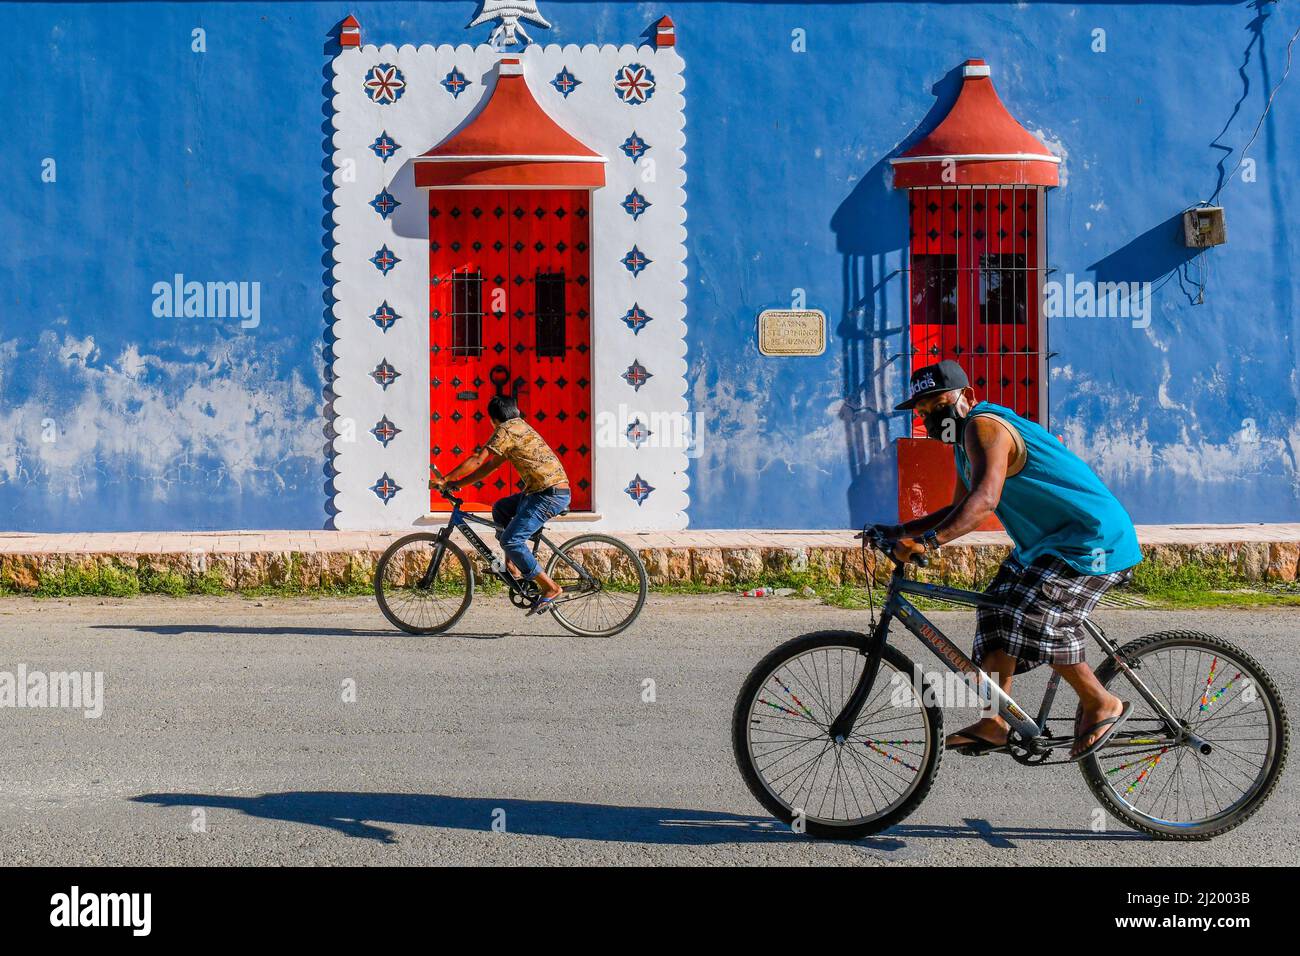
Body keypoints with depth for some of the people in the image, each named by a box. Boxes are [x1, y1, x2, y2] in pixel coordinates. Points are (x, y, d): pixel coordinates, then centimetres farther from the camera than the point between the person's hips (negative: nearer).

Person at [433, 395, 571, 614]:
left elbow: (477, 460, -12)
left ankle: (550, 588, -11)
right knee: (500, 509, 22)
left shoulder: (506, 430, -8)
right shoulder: (520, 428, 22)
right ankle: (513, 566, 16)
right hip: (541, 491, 10)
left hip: (550, 494, -10)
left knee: (511, 540, -13)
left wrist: (446, 480, -5)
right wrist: (457, 484, 19)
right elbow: (490, 465, 23)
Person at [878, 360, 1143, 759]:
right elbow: (960, 509, 20)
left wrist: (929, 541, -45)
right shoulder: (966, 439, 14)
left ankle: (1102, 705, -2)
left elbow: (984, 499, -35)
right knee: (999, 614, 5)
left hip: (1094, 539, -11)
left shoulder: (984, 427, -20)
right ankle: (994, 723, 8)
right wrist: (902, 531, 7)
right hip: (1049, 542, 11)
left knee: (1032, 618, -20)